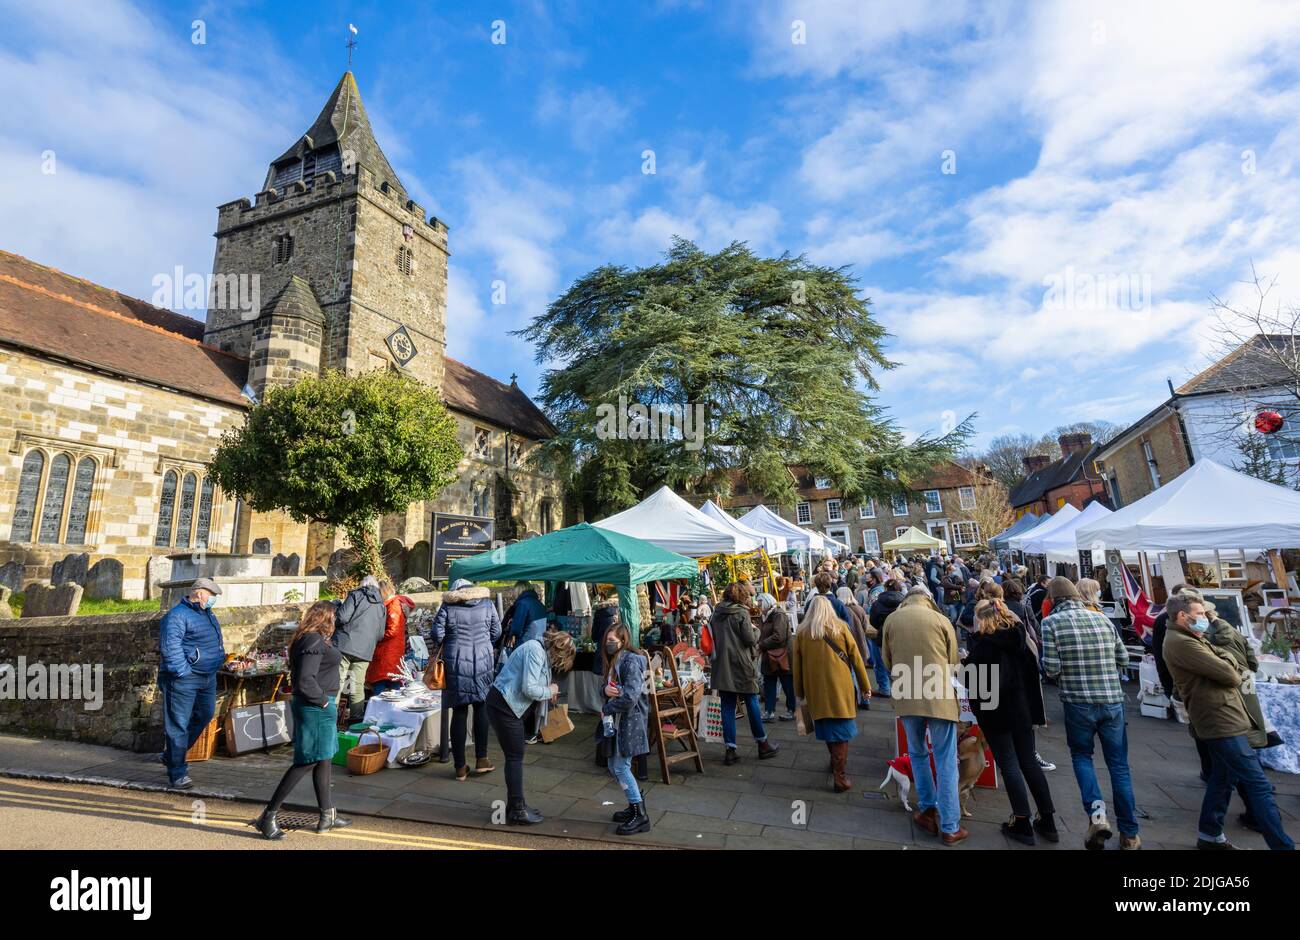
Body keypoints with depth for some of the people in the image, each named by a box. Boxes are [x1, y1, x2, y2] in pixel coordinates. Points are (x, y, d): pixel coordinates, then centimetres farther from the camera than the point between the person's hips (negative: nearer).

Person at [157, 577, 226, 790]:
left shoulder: (208, 614, 14)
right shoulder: (177, 615, -16)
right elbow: (170, 646, -24)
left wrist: (219, 658, 18)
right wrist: (183, 671, -25)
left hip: (207, 677, 9)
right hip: (184, 679, -9)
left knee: (203, 716, 20)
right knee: (179, 725, -1)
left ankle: (171, 756, 39)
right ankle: (177, 774, 8)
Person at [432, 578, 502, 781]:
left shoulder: (448, 607, 0)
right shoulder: (487, 604, 4)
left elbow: (437, 635, -3)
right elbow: (496, 632, 7)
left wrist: (447, 643, 17)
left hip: (456, 664, 0)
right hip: (483, 662, 0)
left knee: (459, 713, 7)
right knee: (482, 709, 14)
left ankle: (460, 767, 15)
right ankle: (481, 759, 14)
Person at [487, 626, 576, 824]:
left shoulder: (541, 649, 10)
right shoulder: (535, 650, -21)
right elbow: (529, 688, -26)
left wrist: (548, 691, -3)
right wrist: (550, 691, -10)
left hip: (508, 705, 10)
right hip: (503, 706, -10)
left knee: (516, 755, 16)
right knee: (515, 756, -1)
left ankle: (516, 805, 28)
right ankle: (517, 812, 9)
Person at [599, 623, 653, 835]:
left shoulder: (631, 661, -19)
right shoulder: (612, 661, 11)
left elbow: (630, 696, -26)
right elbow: (608, 687, 15)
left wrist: (606, 708, -14)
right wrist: (605, 689, -10)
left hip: (630, 720, -9)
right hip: (616, 720, 9)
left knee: (621, 767, -5)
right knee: (613, 766, 14)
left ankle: (641, 816, 7)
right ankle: (635, 805, 31)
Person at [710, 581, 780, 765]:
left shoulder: (716, 614, 7)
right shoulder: (741, 613, -10)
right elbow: (750, 640, -11)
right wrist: (755, 629, 7)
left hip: (722, 666, 5)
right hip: (741, 666, -5)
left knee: (728, 707, 7)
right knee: (752, 703, 9)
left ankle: (730, 750, 8)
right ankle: (763, 744, 22)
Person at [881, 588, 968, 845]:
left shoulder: (891, 619, 3)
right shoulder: (941, 619, -1)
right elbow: (952, 660, 7)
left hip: (906, 697, 2)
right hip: (939, 696, -2)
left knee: (918, 754, 21)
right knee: (946, 762, 7)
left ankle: (928, 810, 25)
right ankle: (950, 827, 12)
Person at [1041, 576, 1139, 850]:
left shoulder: (1051, 623, -9)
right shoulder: (1102, 618, 3)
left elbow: (1051, 668, -12)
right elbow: (1123, 658, 10)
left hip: (1078, 703, -3)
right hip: (1112, 701, 3)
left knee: (1081, 755, 18)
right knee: (1119, 764, 14)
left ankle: (1096, 812, -1)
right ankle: (1129, 833, 22)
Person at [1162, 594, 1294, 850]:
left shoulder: (1190, 639, 15)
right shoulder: (1182, 643, -20)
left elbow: (1227, 660, 15)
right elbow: (1228, 674, -18)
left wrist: (1235, 672, -5)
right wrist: (1238, 675, 2)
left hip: (1219, 720, 11)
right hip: (1221, 722, -11)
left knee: (1222, 778, 18)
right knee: (1259, 785, -7)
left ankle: (1210, 835, 28)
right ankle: (1282, 844, -2)